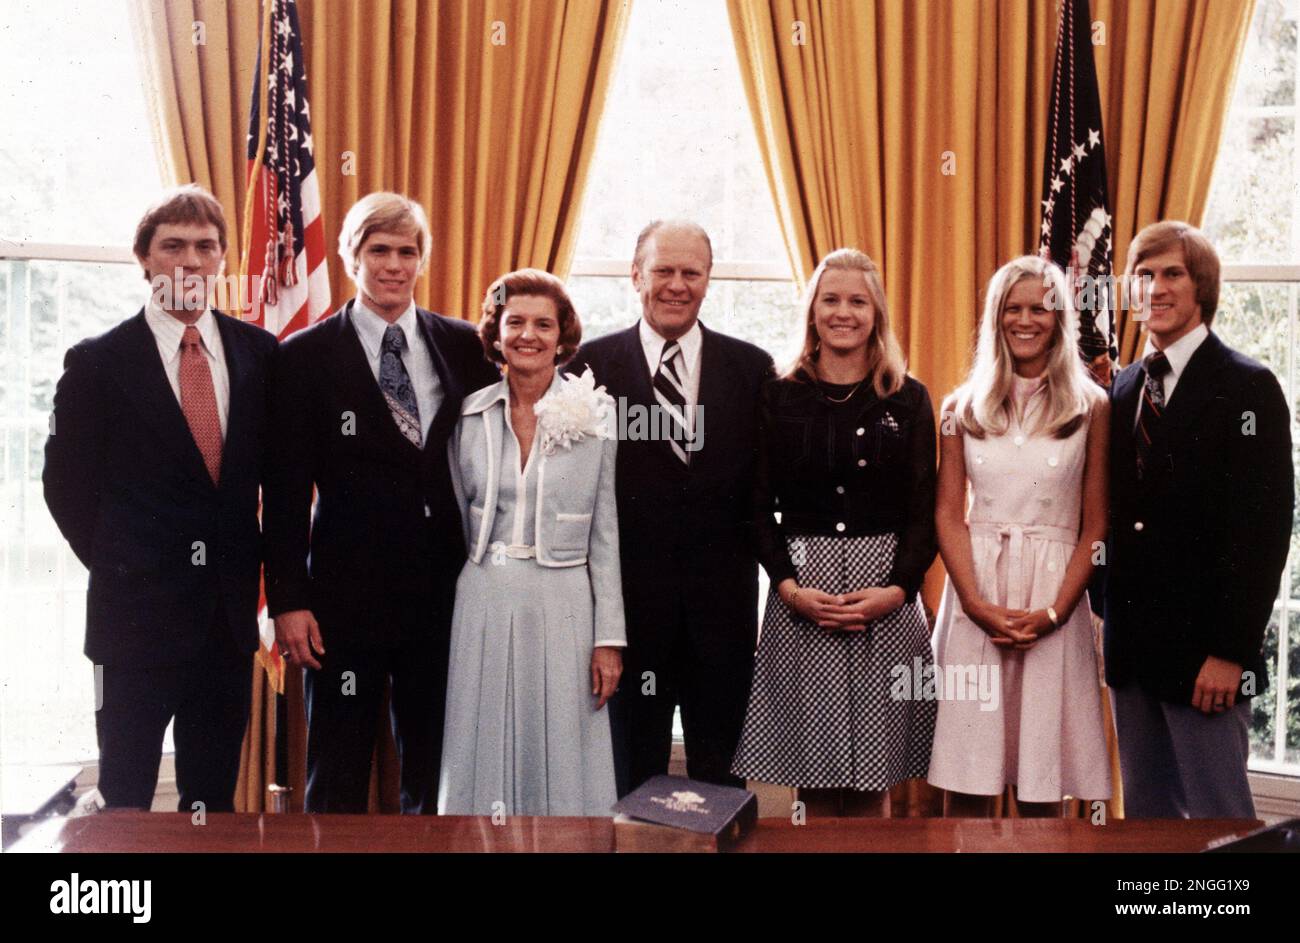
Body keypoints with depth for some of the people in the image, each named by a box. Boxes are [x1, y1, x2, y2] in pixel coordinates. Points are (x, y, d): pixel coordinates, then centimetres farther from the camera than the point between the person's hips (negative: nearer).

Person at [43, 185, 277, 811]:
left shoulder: (258, 352, 4)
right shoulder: (98, 361, -4)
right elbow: (66, 481, 1)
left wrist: (269, 563, 5)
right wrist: (113, 565, 0)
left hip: (231, 610, 3)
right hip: (139, 611, -3)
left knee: (215, 796, 13)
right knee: (125, 800, 7)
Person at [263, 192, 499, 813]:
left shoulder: (465, 347, 6)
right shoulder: (305, 356, -1)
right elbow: (286, 490, -2)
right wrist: (288, 602, -7)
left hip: (444, 591, 3)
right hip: (346, 593, -2)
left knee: (434, 775, 13)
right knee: (336, 784, 8)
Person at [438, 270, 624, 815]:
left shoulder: (594, 419, -3)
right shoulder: (470, 416, 4)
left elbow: (607, 534, -2)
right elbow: (457, 522, 11)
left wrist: (609, 637, -4)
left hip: (563, 606, -2)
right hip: (483, 605, 2)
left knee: (561, 763, 5)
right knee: (483, 758, 9)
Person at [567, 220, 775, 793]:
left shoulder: (751, 368, 4)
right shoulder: (592, 364, 0)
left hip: (723, 601, 1)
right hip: (630, 600, -1)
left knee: (722, 774, 12)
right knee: (632, 773, 12)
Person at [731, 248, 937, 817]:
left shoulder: (908, 399, 6)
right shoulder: (780, 397, 6)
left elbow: (924, 509, 4)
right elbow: (760, 507, 5)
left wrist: (897, 589, -11)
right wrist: (790, 588, -9)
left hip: (887, 593, 0)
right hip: (801, 590, 0)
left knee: (872, 782, 3)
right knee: (814, 783, 3)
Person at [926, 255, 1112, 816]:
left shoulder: (1091, 408, 4)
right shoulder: (964, 407, 8)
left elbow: (1095, 526, 3)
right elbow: (948, 515, 5)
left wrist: (1054, 611, -9)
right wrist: (978, 605, -9)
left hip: (1054, 599, -1)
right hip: (974, 591, 1)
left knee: (1040, 788, 3)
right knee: (966, 782, 2)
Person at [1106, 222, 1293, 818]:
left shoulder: (1247, 388, -7)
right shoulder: (1123, 389, 12)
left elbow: (1264, 528, -12)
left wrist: (1231, 651, -16)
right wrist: (1111, 621, 6)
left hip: (1202, 651, -6)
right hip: (1132, 648, 6)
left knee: (1216, 817, 0)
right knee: (1145, 813, 13)